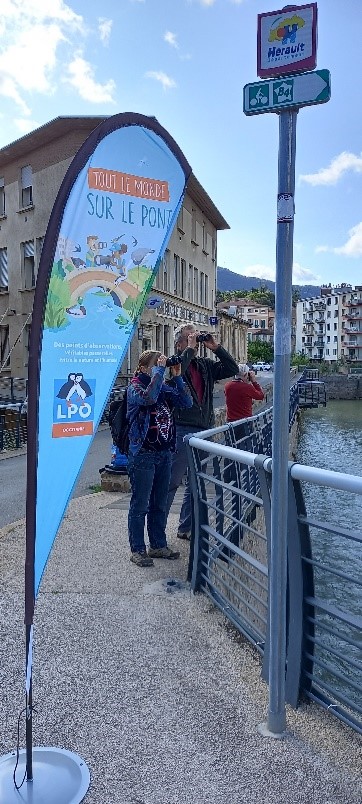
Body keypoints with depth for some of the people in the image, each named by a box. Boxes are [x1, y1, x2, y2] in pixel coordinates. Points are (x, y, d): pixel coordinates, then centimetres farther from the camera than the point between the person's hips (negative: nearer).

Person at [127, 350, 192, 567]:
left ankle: (158, 545, 29)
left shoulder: (165, 386, 9)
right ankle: (138, 550, 15)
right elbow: (149, 398, -30)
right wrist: (159, 370, -22)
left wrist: (178, 376, -6)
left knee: (160, 504, 16)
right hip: (143, 454, -6)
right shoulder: (135, 387, -8)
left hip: (165, 452, 6)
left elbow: (187, 402, 1)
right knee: (140, 505, 3)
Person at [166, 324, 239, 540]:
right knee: (171, 482, -2)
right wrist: (190, 349, -18)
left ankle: (186, 528, 27)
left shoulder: (205, 365, 14)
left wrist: (216, 347, 3)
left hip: (203, 431, 7)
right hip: (181, 431, -7)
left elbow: (232, 369, 13)